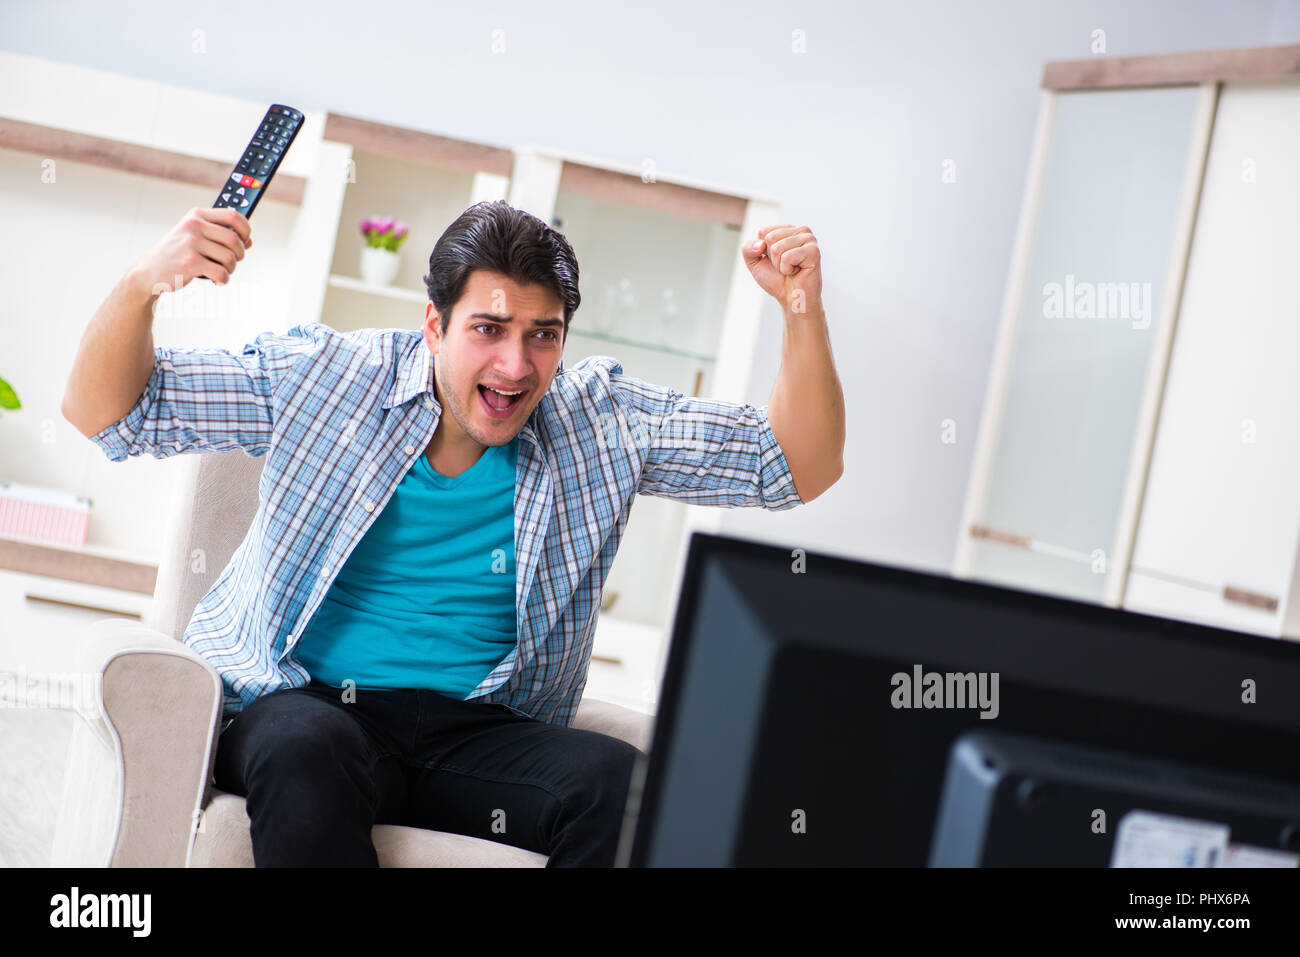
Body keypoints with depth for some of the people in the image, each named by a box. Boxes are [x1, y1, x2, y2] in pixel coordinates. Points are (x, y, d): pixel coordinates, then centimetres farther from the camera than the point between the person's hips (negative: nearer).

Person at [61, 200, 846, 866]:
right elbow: (104, 413, 3)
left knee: (624, 783, -30)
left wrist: (803, 311, -10)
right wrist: (144, 285, -17)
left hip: (483, 734, 2)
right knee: (307, 750, -38)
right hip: (304, 705, -1)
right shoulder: (325, 378, 2)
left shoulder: (601, 418, 7)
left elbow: (798, 469, 6)